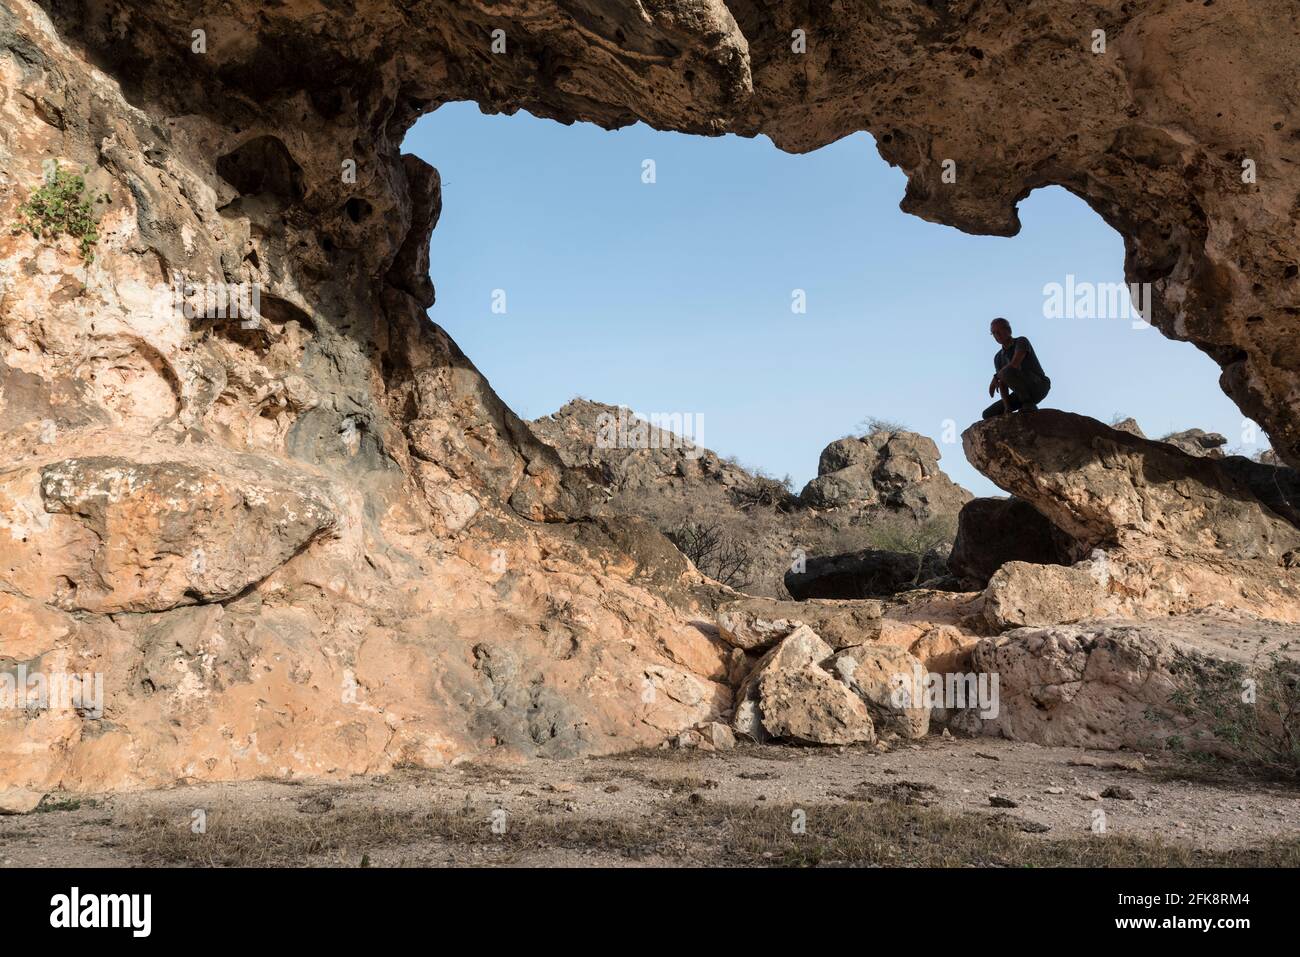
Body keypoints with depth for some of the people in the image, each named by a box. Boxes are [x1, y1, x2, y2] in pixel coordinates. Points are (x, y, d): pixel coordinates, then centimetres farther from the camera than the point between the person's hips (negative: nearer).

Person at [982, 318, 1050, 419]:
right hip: (1022, 394, 7)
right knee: (988, 415, -4)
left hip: (1038, 386, -7)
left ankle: (1028, 403, -18)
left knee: (1007, 372, -33)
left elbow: (1015, 364, -28)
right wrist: (1007, 408, -15)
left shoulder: (1022, 341, -9)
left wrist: (996, 377, -16)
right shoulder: (998, 358, 11)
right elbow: (1003, 385, 0)